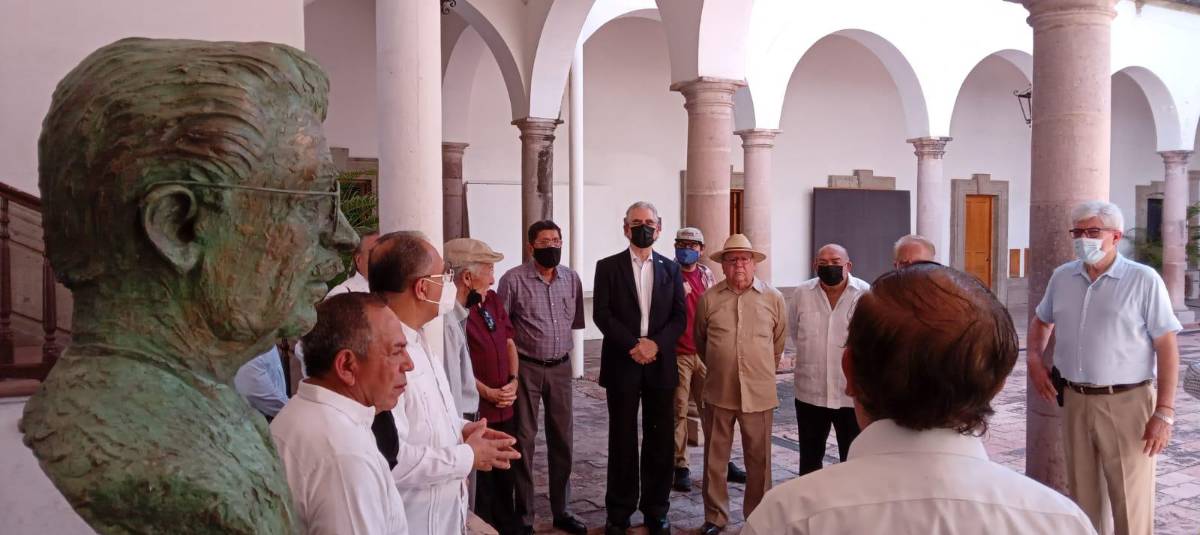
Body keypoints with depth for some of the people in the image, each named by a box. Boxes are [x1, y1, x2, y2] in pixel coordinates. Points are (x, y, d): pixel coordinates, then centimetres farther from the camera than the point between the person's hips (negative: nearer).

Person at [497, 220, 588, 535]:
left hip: (560, 367, 4)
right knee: (524, 439, 4)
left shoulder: (572, 279, 4)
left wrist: (559, 347, 10)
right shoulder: (513, 280, -9)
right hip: (526, 368, -4)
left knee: (562, 439, 11)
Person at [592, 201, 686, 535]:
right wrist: (633, 345, -14)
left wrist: (656, 343, -12)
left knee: (660, 440, 6)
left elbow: (680, 316, 5)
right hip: (622, 364, -2)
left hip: (660, 364, 2)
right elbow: (601, 314, -5)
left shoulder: (670, 269, 10)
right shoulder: (608, 267, 3)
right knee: (622, 440, 4)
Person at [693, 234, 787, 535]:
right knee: (715, 458, 9)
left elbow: (778, 344, 12)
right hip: (718, 392, 1)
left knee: (759, 459, 8)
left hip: (759, 393, 0)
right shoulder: (709, 299, 0)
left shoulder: (773, 299, -1)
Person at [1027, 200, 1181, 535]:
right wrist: (1034, 358, 7)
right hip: (1074, 401, 5)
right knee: (1082, 496, 16)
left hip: (1126, 403, -4)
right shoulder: (1062, 277, 6)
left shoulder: (1144, 280, -8)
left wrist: (1164, 413, -13)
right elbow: (1041, 321, 25)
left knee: (1131, 504, 1)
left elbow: (1167, 347, -9)